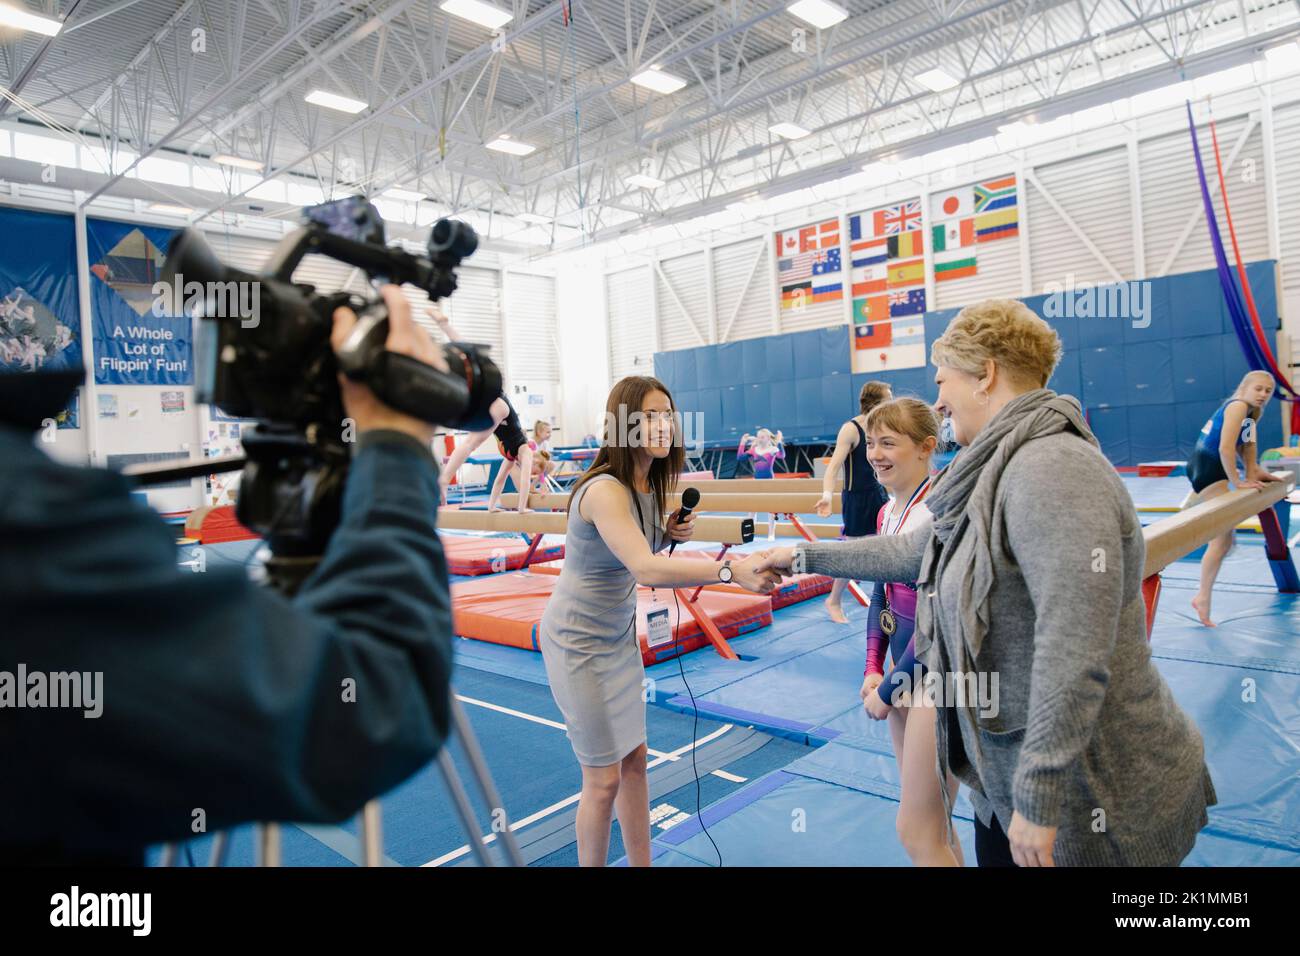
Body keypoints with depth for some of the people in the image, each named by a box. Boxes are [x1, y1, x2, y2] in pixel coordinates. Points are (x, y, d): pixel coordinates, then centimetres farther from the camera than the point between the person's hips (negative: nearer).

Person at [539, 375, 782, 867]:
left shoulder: (649, 484, -1)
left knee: (634, 759, 14)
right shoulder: (604, 490, -28)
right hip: (579, 643, -8)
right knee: (604, 778, 1)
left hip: (620, 634, 8)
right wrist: (732, 569, -52)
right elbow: (645, 569, -43)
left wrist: (670, 534, -9)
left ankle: (642, 863, 28)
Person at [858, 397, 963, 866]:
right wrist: (873, 669, 2)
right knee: (932, 825, 19)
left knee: (917, 833, 1)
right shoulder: (887, 512, 5)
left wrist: (886, 690, -12)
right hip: (906, 669, 8)